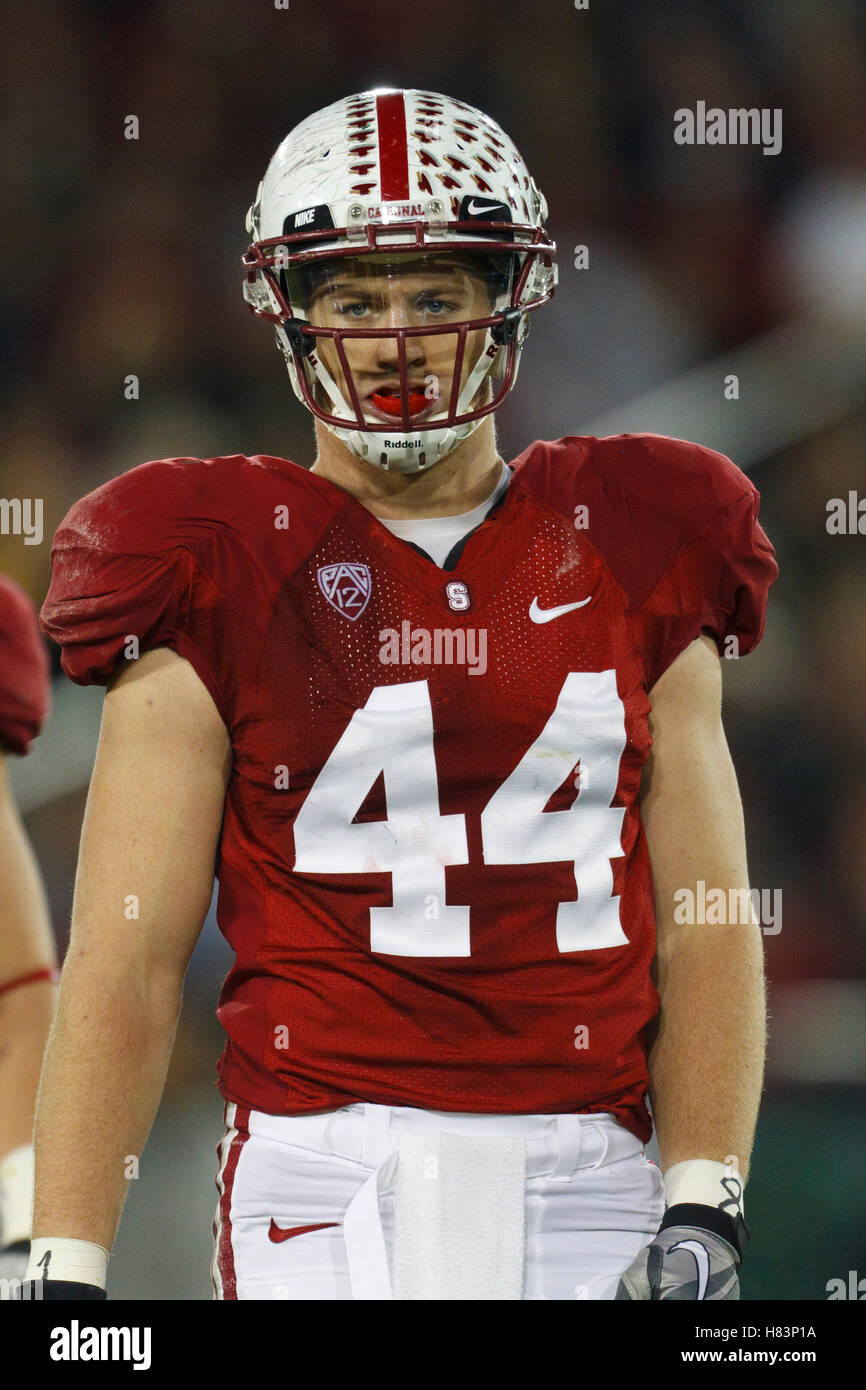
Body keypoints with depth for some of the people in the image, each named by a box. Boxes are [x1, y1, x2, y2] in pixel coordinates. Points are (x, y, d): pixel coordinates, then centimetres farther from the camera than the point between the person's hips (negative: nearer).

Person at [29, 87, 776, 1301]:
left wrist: (702, 1215, -3)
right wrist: (66, 1275, -7)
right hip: (330, 1183, -2)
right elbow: (125, 962, 0)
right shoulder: (221, 583, 2)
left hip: (581, 1181, 3)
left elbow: (705, 932, 9)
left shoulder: (632, 561, 10)